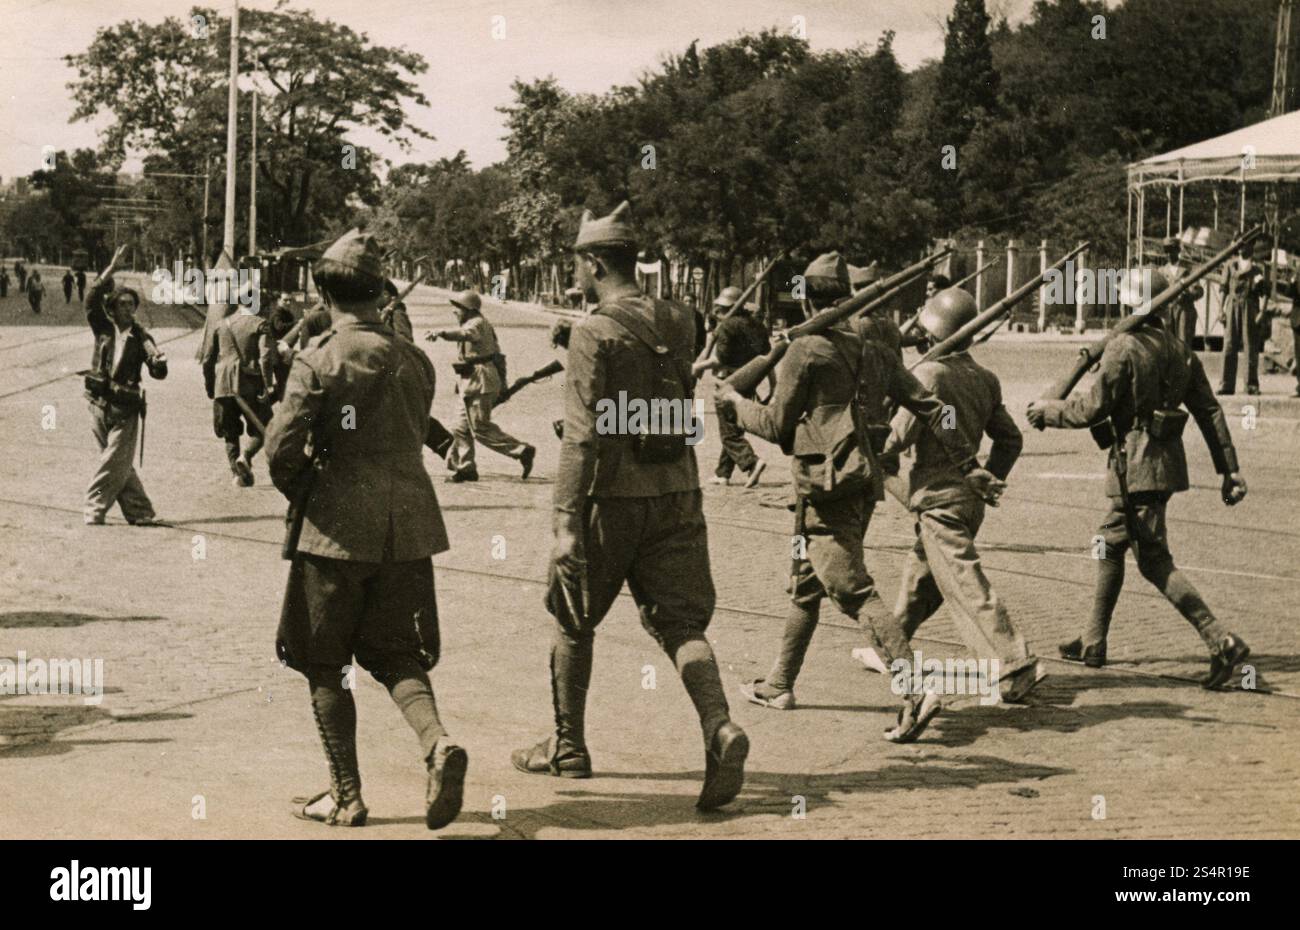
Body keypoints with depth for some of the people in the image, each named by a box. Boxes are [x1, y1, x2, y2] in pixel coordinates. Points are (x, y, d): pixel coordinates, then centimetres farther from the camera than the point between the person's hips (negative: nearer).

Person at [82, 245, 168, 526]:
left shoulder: (140, 337, 1)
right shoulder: (103, 328, 3)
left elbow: (158, 373, -2)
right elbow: (93, 300, -11)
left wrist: (158, 361, -26)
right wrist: (110, 270, -17)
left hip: (125, 409, -1)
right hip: (100, 405, 1)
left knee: (114, 465, -6)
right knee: (120, 465, 4)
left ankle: (94, 510, 3)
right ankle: (139, 511, 11)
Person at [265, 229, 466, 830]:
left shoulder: (319, 360, -10)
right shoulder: (415, 360, 7)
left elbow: (282, 448, -14)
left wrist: (301, 492, 7)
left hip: (340, 527, -5)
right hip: (409, 524, 5)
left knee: (325, 665, 9)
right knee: (396, 654, 13)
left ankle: (346, 796, 11)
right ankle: (437, 742, -13)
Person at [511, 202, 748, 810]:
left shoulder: (594, 333, -13)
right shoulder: (678, 322, 6)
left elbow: (582, 435, -19)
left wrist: (566, 523, -21)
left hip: (612, 495, -5)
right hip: (677, 492, 5)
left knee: (573, 620, 14)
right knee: (680, 623, 3)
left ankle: (567, 748, 24)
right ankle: (720, 729, -21)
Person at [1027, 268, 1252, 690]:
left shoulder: (1125, 348, -14)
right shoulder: (1180, 351, 9)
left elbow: (1093, 408, -14)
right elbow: (1210, 412, 8)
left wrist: (1047, 411, 2)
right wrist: (1229, 469, 9)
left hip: (1137, 466, -9)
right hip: (1166, 461, 9)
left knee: (1155, 561, -6)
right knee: (1111, 544, 20)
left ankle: (1222, 642, -15)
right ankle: (1093, 643, 27)